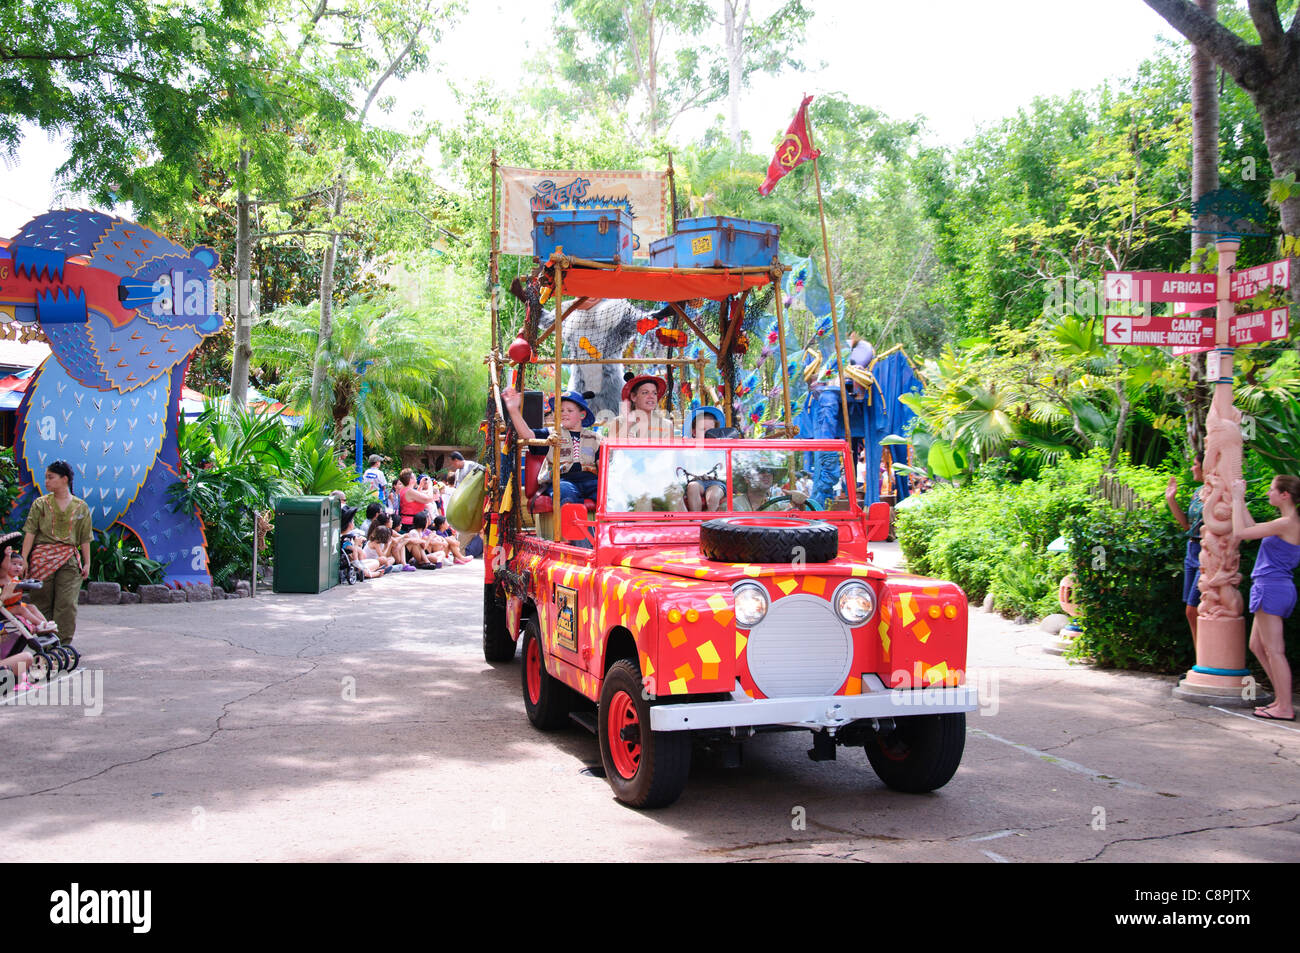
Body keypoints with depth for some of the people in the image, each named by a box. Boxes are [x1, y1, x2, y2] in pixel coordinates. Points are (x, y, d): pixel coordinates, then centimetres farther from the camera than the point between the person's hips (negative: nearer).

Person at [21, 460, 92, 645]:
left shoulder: (81, 507, 8)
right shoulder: (40, 504, 7)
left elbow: (85, 539, 11)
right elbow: (30, 533, 2)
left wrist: (87, 563, 7)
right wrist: (23, 560, -6)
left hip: (69, 559, 0)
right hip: (43, 557, 0)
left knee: (67, 603, -7)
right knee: (42, 602, 2)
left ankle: (63, 643, -3)